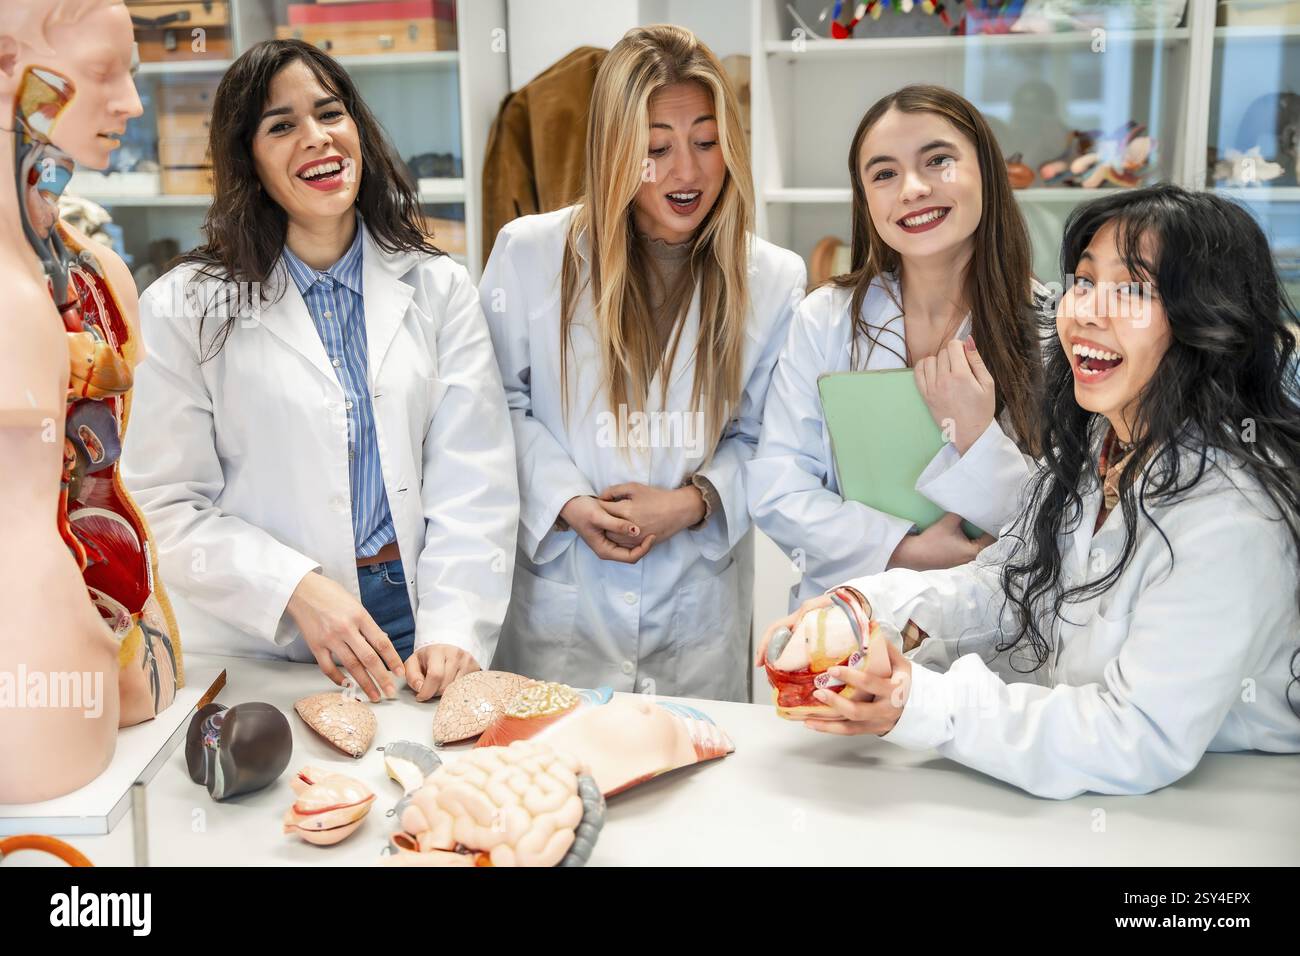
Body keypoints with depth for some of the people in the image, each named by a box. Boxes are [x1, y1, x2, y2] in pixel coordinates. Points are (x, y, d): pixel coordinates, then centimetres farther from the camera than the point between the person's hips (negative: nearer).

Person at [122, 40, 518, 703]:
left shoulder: (438, 288, 2)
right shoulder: (185, 308, -3)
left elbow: (472, 480, -4)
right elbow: (167, 504, -6)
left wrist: (452, 628, -16)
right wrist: (298, 590, -19)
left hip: (419, 619, 2)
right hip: (264, 645, -1)